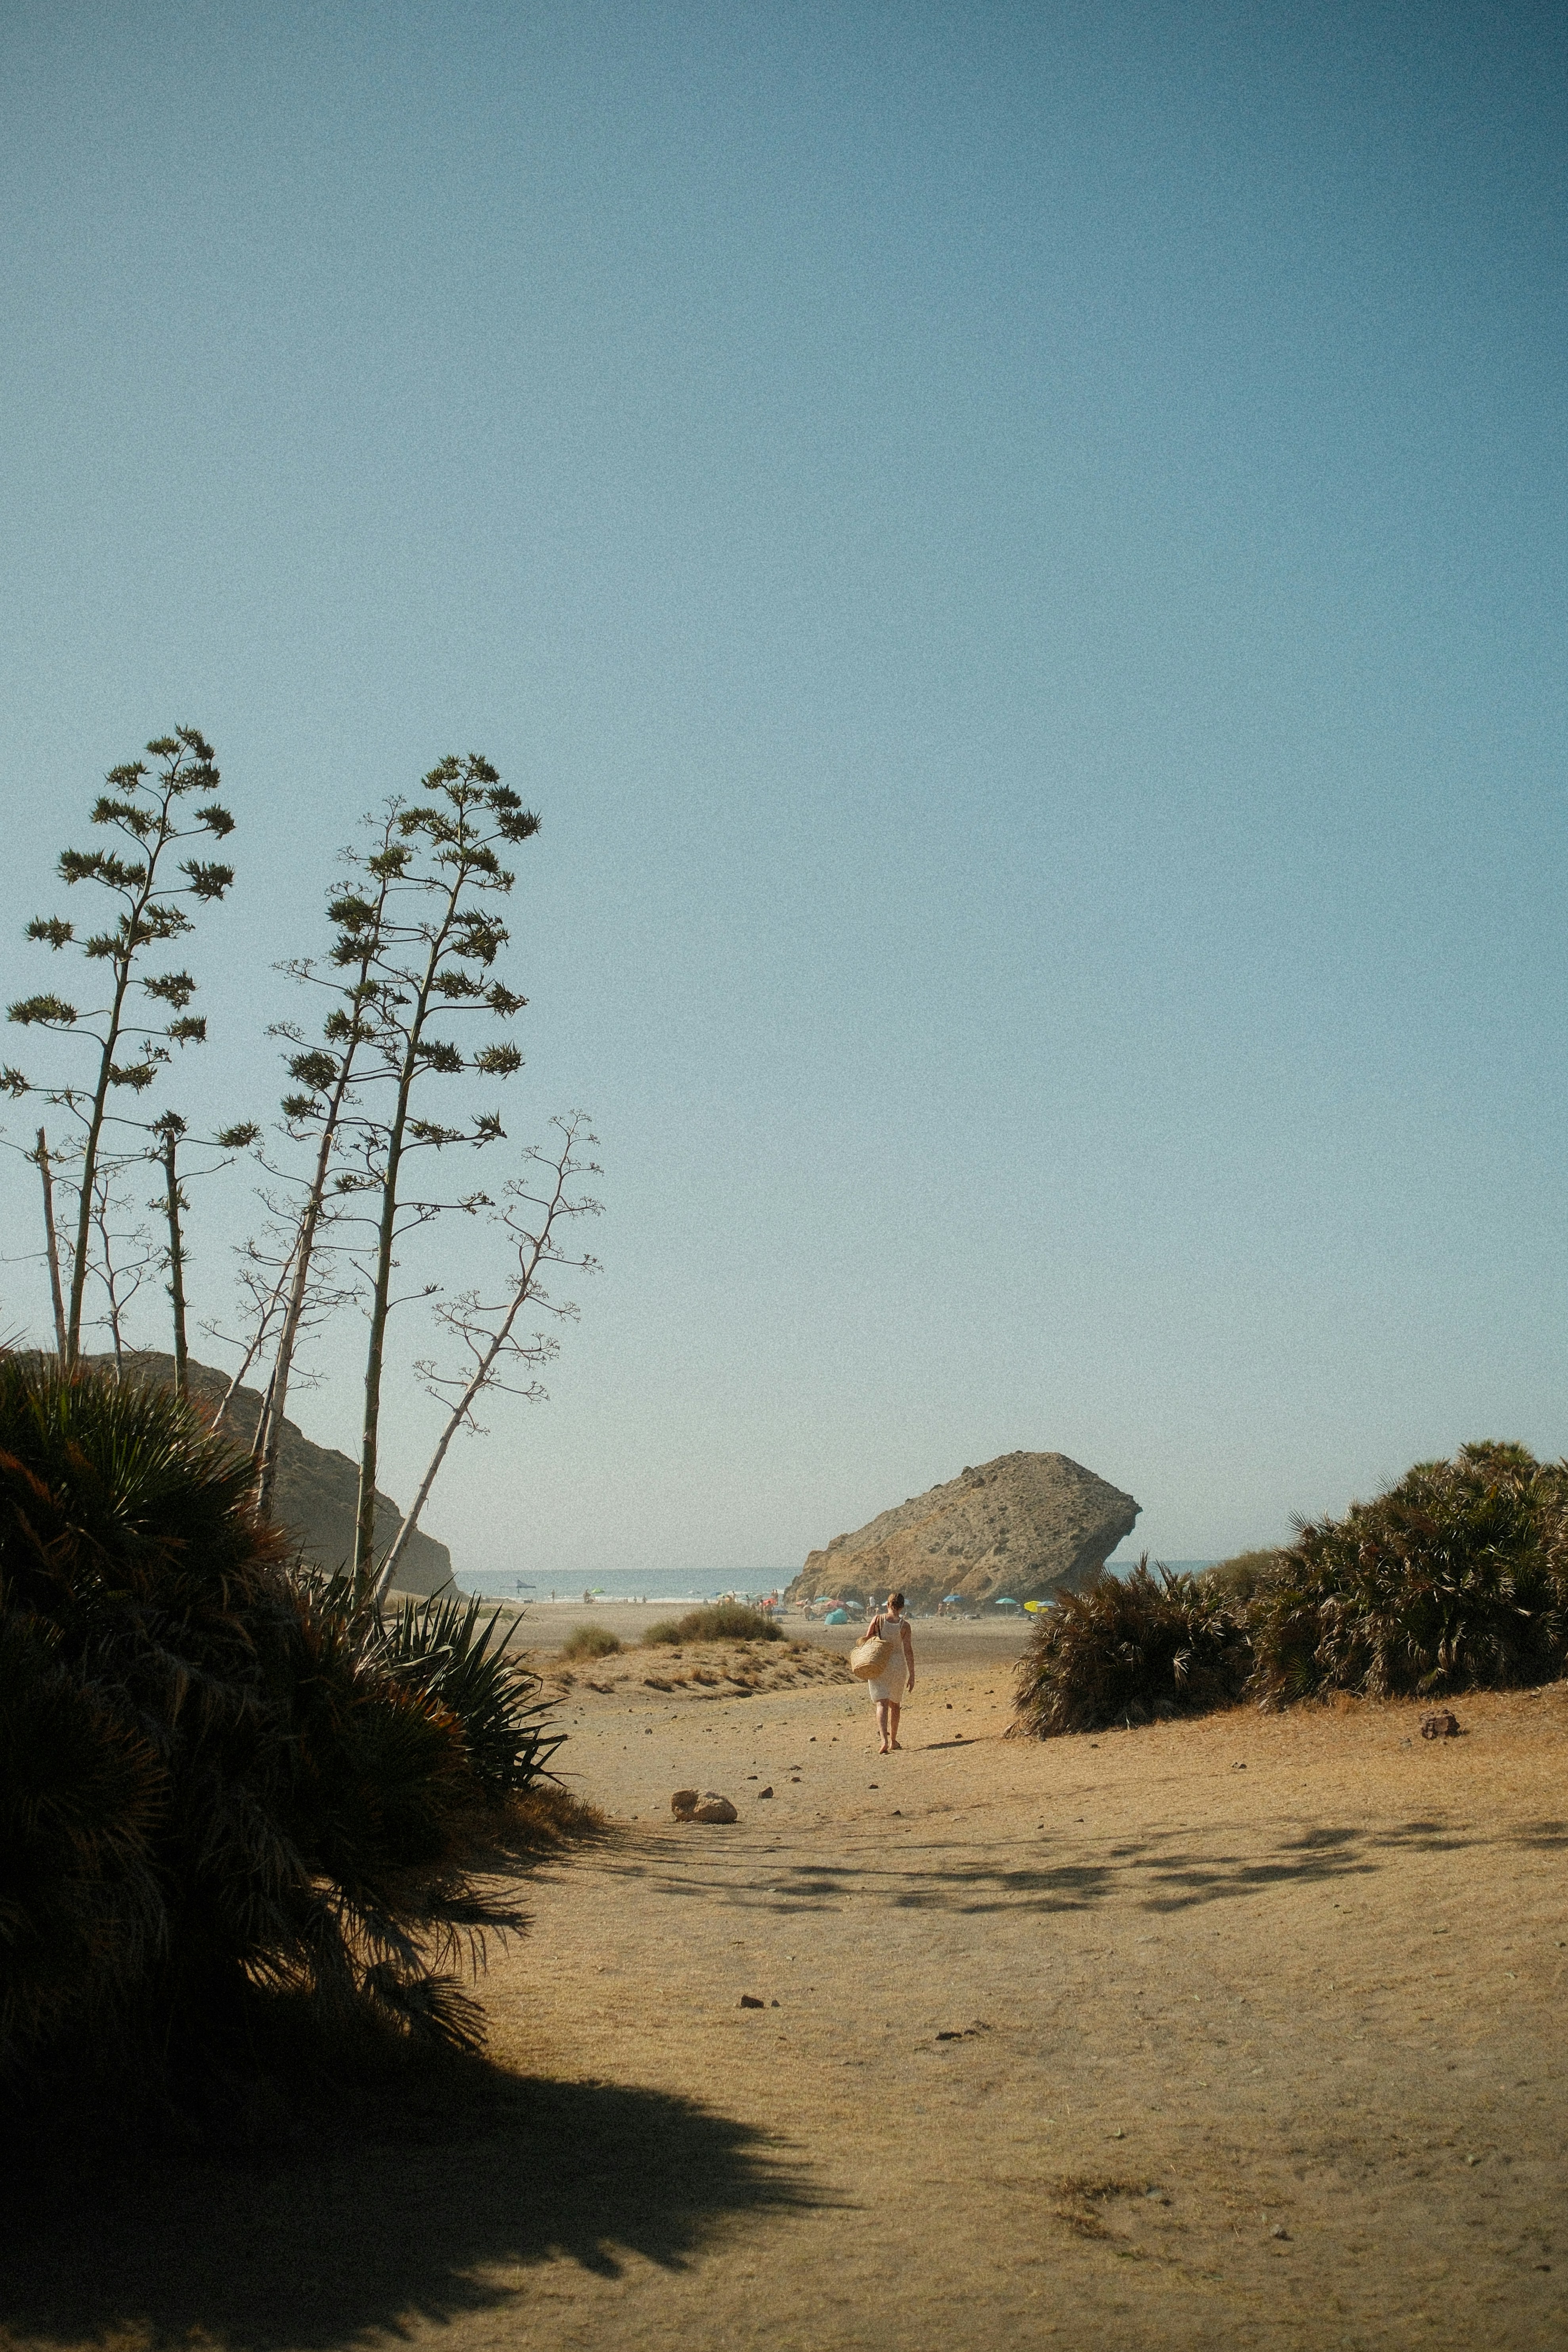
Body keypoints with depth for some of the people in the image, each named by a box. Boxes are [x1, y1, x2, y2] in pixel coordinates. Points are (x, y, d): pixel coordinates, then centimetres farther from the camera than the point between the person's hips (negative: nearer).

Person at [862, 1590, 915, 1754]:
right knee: (895, 1704, 19)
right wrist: (912, 1675, -2)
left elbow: (866, 1641, -2)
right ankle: (893, 1741, 29)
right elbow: (909, 1651, -6)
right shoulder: (904, 1625, -5)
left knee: (882, 1704, -6)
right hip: (898, 1666, 1)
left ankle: (885, 1740, -25)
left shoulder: (878, 1619, -4)